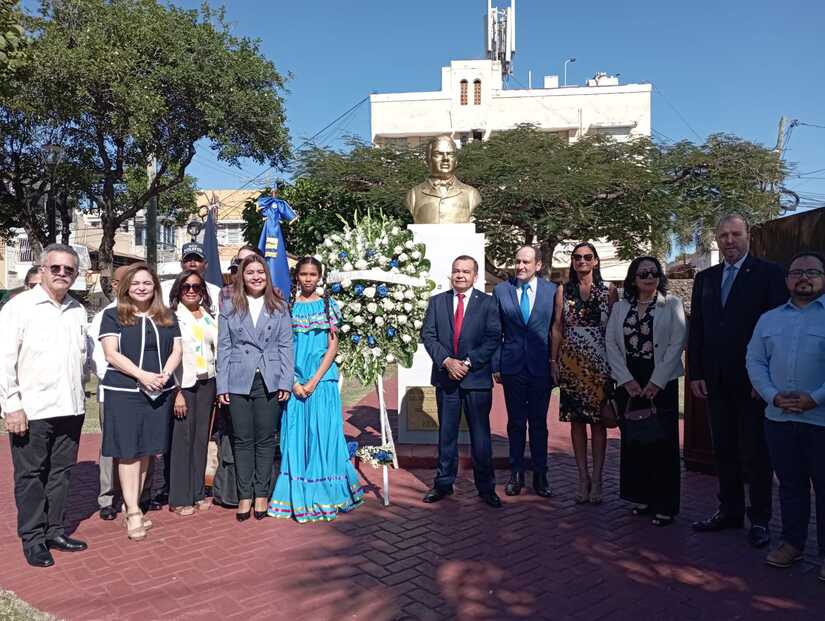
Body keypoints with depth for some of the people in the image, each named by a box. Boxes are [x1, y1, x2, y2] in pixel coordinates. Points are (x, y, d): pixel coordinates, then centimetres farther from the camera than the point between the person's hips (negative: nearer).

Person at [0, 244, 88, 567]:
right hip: (31, 411, -5)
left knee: (61, 472, 13)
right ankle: (33, 538, 17)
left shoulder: (78, 311, 10)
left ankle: (55, 531, 26)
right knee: (30, 475, 5)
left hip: (70, 408, 5)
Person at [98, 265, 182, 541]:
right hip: (123, 392, -4)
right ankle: (133, 512, 2)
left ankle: (133, 504, 21)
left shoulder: (168, 318, 13)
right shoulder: (113, 316, 2)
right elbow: (111, 354, -7)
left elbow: (176, 350, 8)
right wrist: (142, 375, -18)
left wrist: (165, 375, -11)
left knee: (146, 450, 9)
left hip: (160, 392, 4)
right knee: (128, 451, -4)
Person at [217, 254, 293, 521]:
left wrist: (286, 382, -4)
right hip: (239, 382, 0)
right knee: (242, 440, 6)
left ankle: (262, 494, 18)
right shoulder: (229, 307, 7)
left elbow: (285, 346, 3)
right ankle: (244, 495, 17)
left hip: (270, 382, 0)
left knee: (266, 439, 7)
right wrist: (222, 385, -1)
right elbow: (223, 347, 5)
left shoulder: (279, 307, 6)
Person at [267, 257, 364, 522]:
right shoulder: (288, 306, 6)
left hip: (322, 378, -1)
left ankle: (324, 496, 12)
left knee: (322, 433, 0)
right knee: (295, 434, 3)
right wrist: (294, 383, -8)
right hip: (294, 380, 1)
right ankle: (297, 497, 14)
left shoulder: (328, 305, 4)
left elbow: (332, 346, -1)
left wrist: (314, 380, -10)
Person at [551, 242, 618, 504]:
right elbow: (557, 328, 7)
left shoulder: (608, 290, 3)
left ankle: (597, 479, 12)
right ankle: (583, 477, 16)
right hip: (571, 362, 1)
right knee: (576, 420, 5)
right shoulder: (563, 291, 7)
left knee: (598, 420, 3)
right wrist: (554, 360, 2)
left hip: (599, 362, -1)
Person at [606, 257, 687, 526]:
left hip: (661, 383, -3)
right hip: (628, 384, 3)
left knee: (662, 442, 0)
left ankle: (665, 505, 11)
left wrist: (656, 383, -12)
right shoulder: (620, 307, 8)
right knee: (632, 440, 7)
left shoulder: (672, 304, 0)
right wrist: (626, 380, -7)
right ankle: (642, 497, 21)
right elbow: (611, 343, 3)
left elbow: (677, 344, -6)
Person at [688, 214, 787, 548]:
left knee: (755, 452, 5)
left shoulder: (769, 273, -3)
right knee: (723, 449, 12)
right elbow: (696, 329, 11)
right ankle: (730, 511, 24)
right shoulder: (705, 278, 11)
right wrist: (695, 373, 5)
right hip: (715, 380, 5)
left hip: (752, 381, -4)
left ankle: (759, 519, 18)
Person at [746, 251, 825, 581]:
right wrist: (772, 395, -7)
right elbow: (754, 361, 8)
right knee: (790, 485, 14)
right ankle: (792, 543, 27)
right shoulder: (768, 319, 12)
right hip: (778, 418, 4)